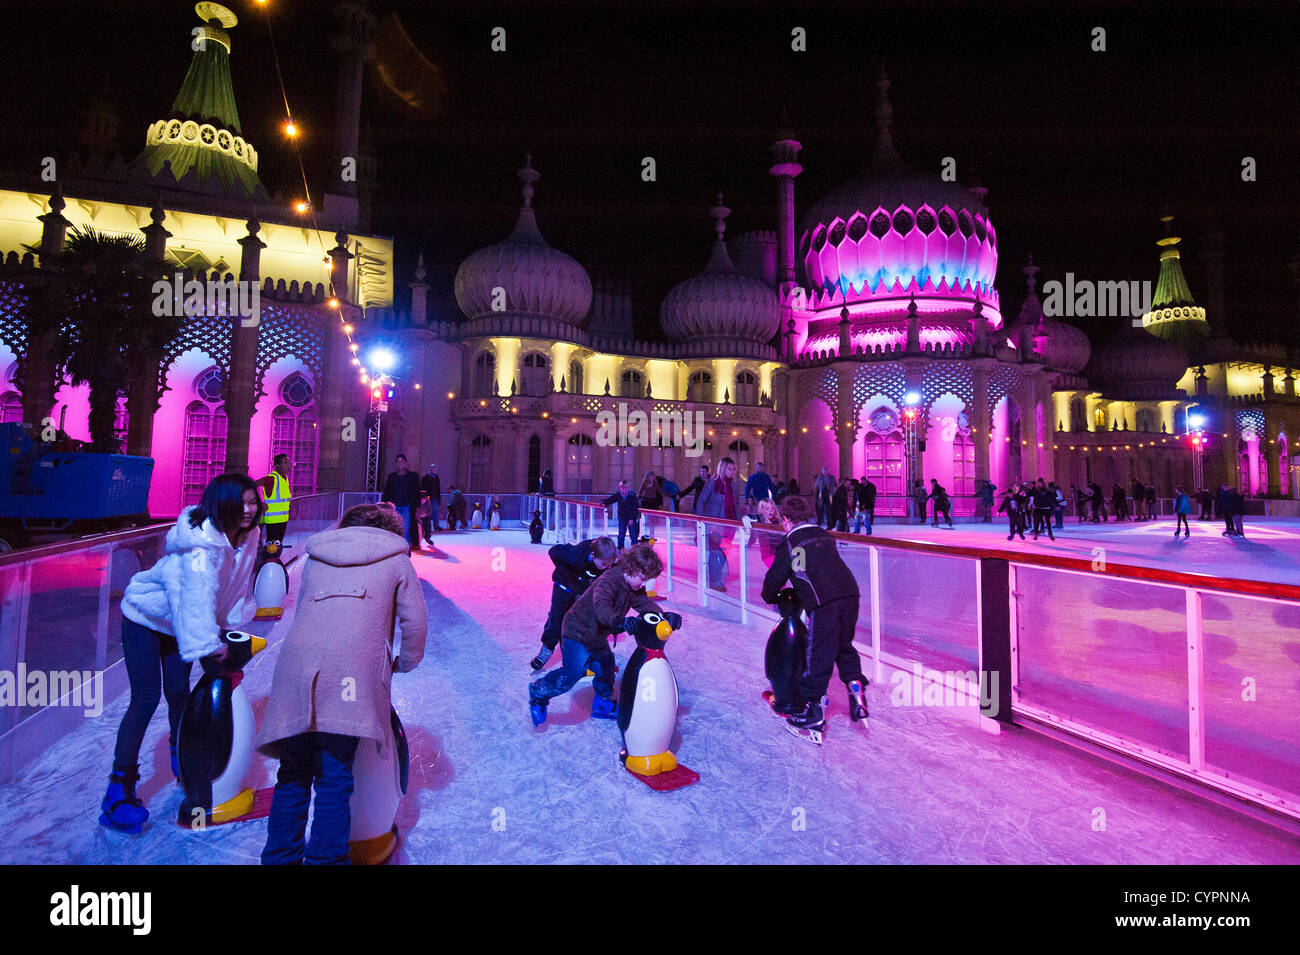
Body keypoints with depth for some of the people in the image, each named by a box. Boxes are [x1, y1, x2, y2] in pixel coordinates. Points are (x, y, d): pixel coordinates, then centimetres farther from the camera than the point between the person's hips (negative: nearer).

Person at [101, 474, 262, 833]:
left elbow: (239, 586, -1)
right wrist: (208, 644, -39)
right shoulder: (203, 545, -37)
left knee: (178, 691, 12)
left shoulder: (247, 536, -12)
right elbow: (198, 597, -40)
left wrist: (233, 626, -3)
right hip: (146, 618, -6)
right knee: (146, 698, -9)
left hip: (180, 622, 7)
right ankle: (120, 788, 1)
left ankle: (181, 757, 33)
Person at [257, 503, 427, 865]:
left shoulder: (315, 557, 25)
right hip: (352, 673, -3)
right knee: (334, 778, 4)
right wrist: (404, 662, 24)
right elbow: (415, 621, 9)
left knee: (293, 774, 16)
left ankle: (280, 857, 25)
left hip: (297, 669, 4)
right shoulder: (396, 559, 14)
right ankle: (325, 857, 8)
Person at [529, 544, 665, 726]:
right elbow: (601, 606, -46)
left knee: (606, 671, 17)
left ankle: (603, 705, 40)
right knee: (572, 673, -14)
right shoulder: (609, 580, -31)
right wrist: (618, 622, -63)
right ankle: (538, 692, 10)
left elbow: (645, 603, -4)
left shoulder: (633, 588, -1)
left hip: (598, 638, 9)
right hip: (578, 632, -9)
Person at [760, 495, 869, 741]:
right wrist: (799, 595, 39)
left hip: (824, 604, -6)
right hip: (850, 594, 7)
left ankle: (812, 714, 9)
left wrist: (771, 597, 30)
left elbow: (775, 576, 8)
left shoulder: (790, 543, 3)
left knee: (818, 658, 1)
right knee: (844, 646, 26)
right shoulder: (824, 536, 22)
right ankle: (855, 684, 6)